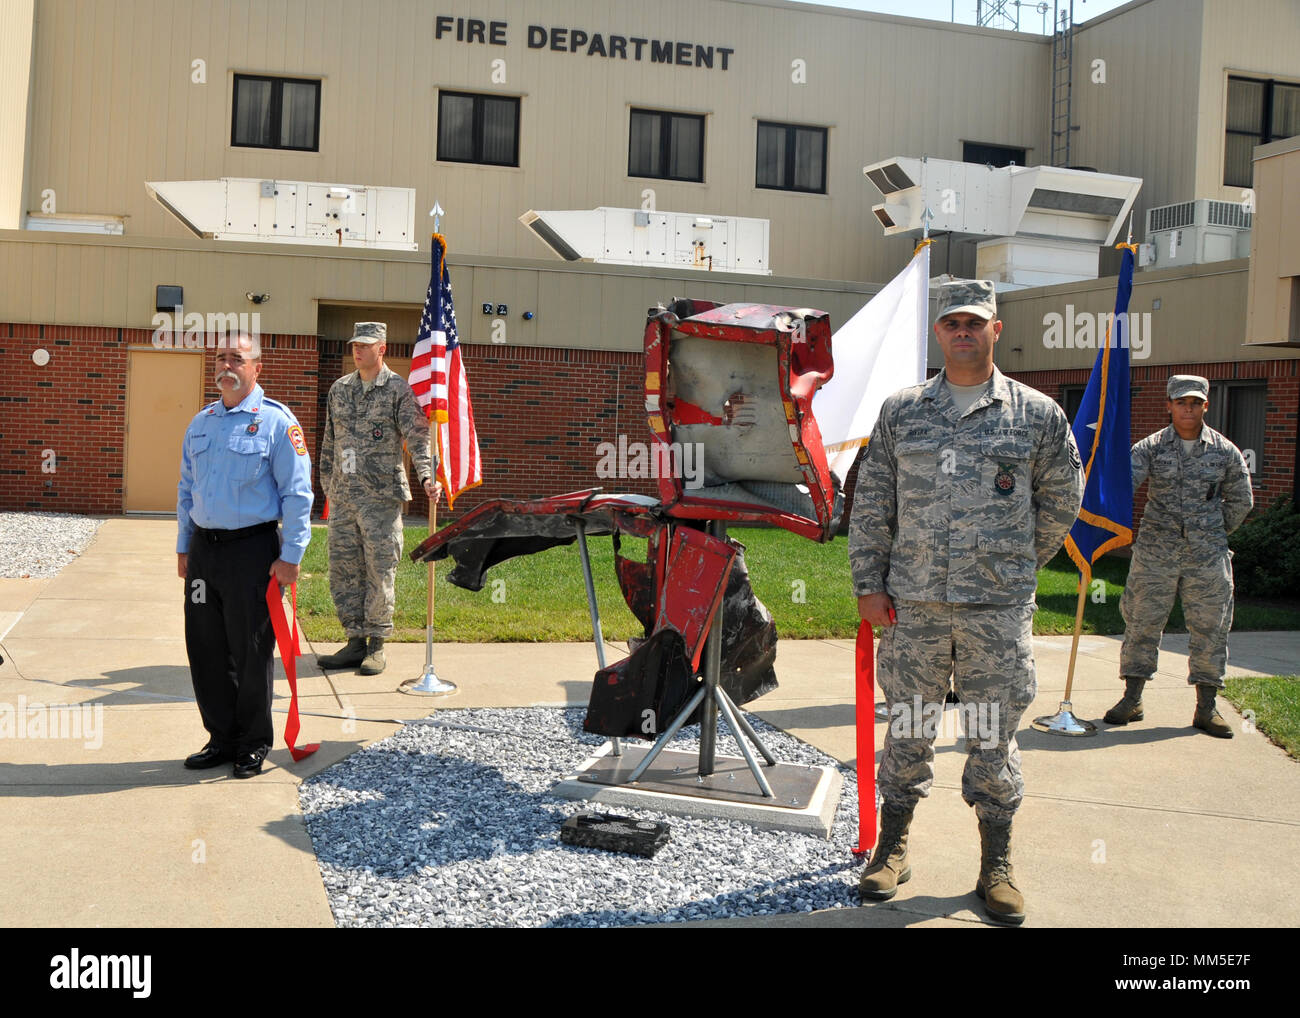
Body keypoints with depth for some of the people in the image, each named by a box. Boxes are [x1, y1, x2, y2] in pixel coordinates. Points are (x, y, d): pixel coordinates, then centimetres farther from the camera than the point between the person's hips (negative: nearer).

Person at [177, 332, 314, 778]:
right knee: (206, 649, 10)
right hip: (203, 548, 6)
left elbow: (297, 494, -9)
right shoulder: (201, 423, 13)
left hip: (252, 548, -6)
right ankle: (221, 738, 25)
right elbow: (187, 489, 20)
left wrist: (290, 556, -12)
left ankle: (253, 744, 18)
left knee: (251, 652, 2)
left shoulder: (276, 422, -6)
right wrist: (183, 547, 15)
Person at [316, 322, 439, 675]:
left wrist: (427, 476, -28)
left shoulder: (399, 390, -3)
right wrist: (328, 487, 18)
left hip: (381, 496, -5)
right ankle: (356, 641, 16)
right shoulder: (339, 389, 14)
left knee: (380, 570, -1)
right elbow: (329, 443, 20)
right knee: (343, 569, 6)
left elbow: (417, 436, -13)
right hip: (343, 497, 5)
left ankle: (376, 645, 9)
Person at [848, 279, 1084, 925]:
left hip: (998, 610, -1)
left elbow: (1061, 499, 14)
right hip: (913, 604, 1)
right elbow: (870, 503, 7)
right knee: (907, 728, 10)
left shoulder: (1036, 414, 4)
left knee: (994, 735, 6)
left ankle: (996, 866, 20)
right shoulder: (901, 411, 7)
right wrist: (869, 583, 2)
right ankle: (892, 848, 25)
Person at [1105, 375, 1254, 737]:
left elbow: (1240, 501, 15)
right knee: (1142, 623, 2)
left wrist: (1213, 533, 15)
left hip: (1207, 557, 1)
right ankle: (1132, 699, 13)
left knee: (1209, 629, 4)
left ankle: (1206, 707, 14)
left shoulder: (1225, 452, 4)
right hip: (1155, 552, -1)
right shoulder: (1151, 447, 0)